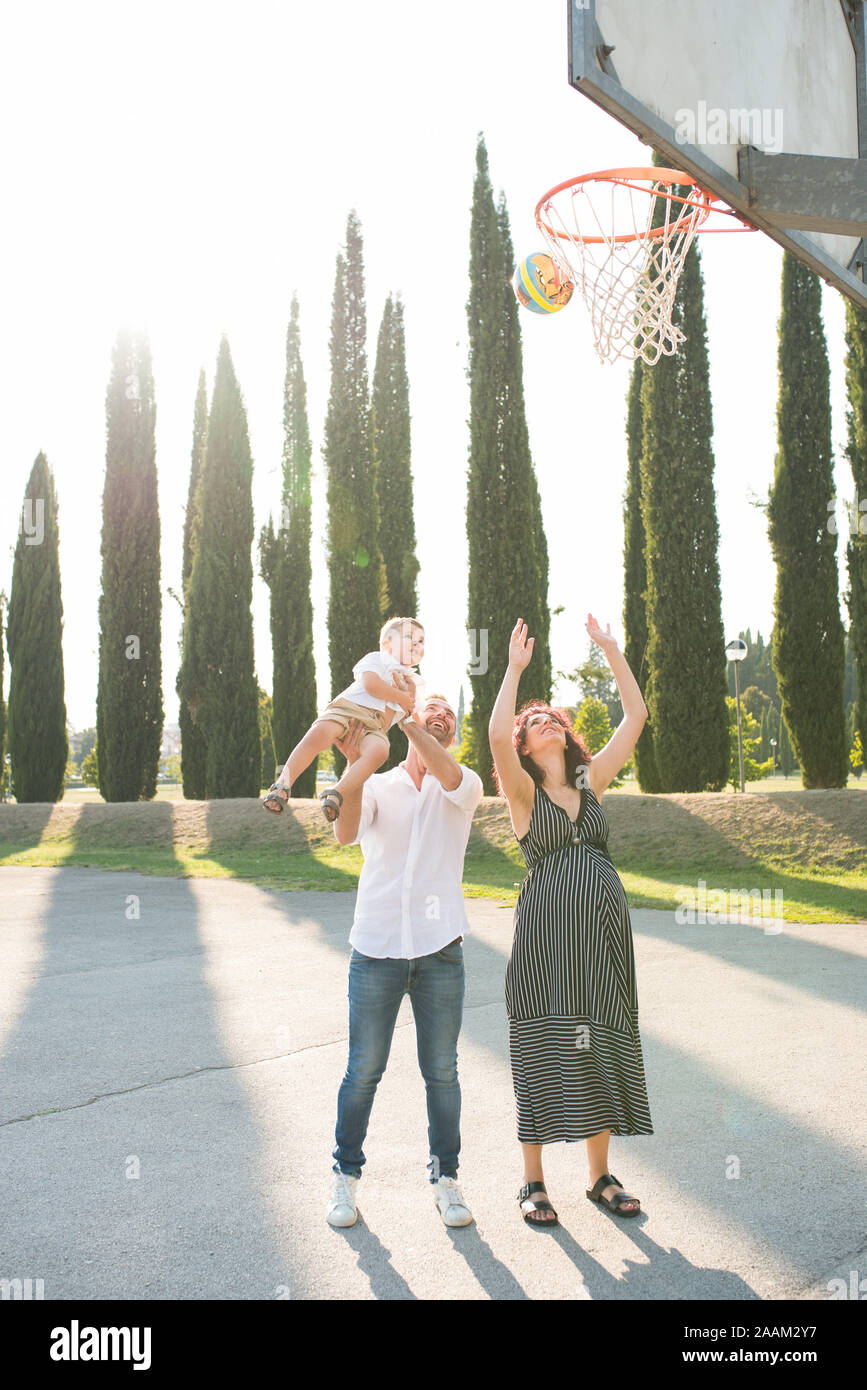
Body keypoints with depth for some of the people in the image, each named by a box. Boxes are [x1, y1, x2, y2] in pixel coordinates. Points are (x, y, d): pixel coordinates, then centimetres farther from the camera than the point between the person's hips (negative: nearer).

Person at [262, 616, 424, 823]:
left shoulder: (411, 681, 34)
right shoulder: (377, 658, 15)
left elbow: (405, 719, 27)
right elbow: (370, 683, -6)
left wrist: (411, 695, 10)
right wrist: (401, 698, 3)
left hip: (374, 728, 4)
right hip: (348, 707, -4)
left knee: (379, 750, -34)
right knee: (320, 733, -35)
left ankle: (337, 792, -36)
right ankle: (284, 782, -30)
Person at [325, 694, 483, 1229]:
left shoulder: (464, 785, 9)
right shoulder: (376, 787, 9)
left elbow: (448, 776, -16)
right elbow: (346, 832, -10)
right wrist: (356, 762, -22)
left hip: (440, 951, 0)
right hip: (376, 949, 0)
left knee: (442, 1071, 7)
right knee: (364, 1070, 5)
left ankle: (446, 1178, 21)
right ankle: (346, 1175, 21)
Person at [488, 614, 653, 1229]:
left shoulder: (591, 780, 12)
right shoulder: (524, 792, 1)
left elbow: (636, 717, 7)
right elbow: (497, 735, -19)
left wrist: (611, 649, 4)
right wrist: (515, 668, -14)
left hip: (604, 927, 4)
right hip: (547, 930, -4)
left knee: (602, 1047, 10)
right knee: (546, 1048, 1)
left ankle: (601, 1175, 23)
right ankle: (533, 1182, 14)